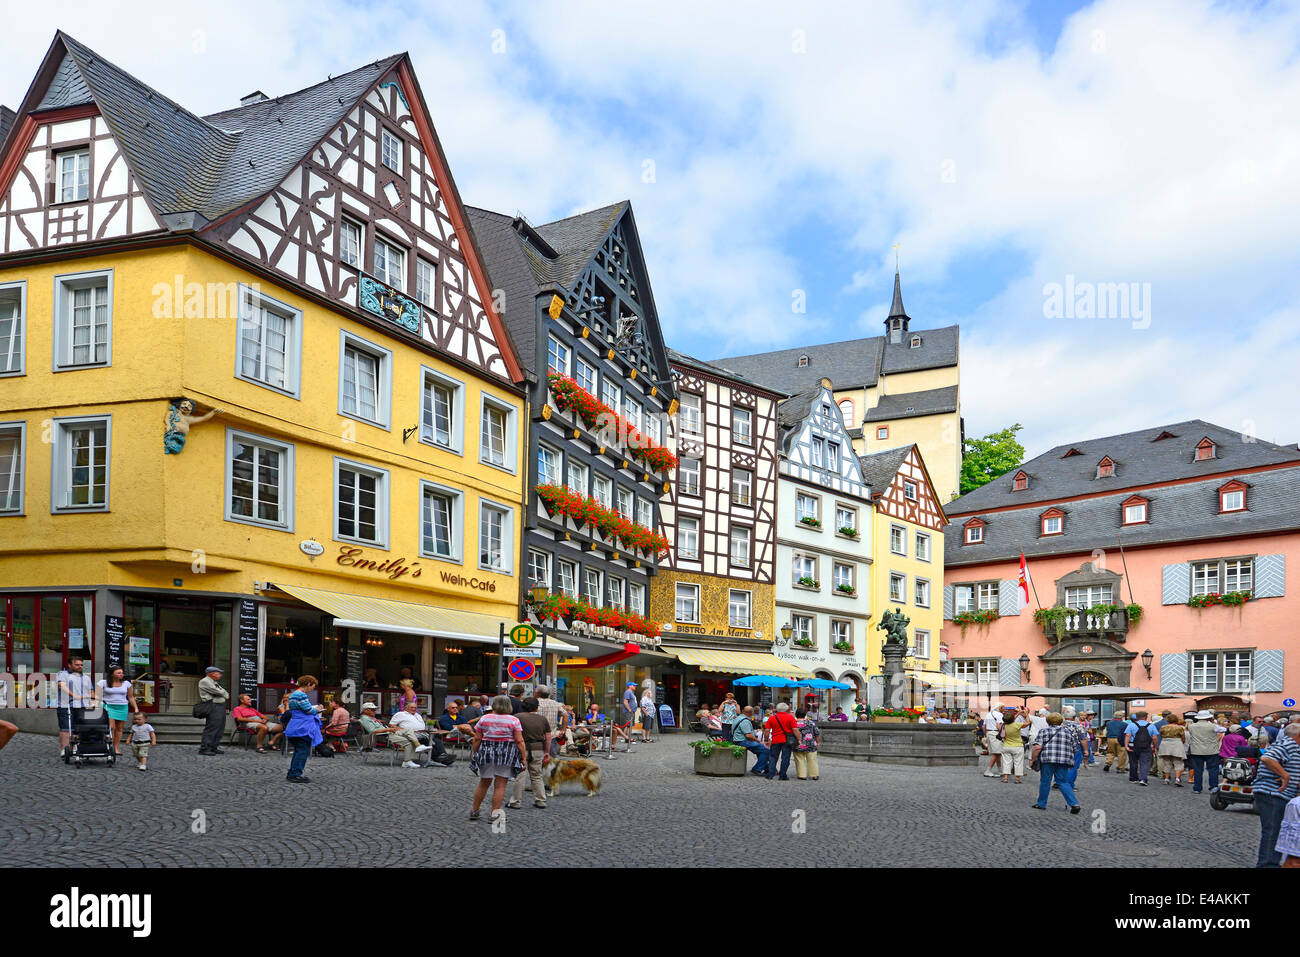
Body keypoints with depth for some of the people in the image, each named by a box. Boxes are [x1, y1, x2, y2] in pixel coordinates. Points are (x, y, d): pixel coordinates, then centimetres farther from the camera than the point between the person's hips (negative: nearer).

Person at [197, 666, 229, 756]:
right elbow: (217, 692, -14)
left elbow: (226, 694, 19)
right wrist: (224, 694, 4)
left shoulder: (215, 683, 24)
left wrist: (225, 694, -2)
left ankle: (213, 747, 14)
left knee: (220, 728, 8)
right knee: (211, 727, -12)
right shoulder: (204, 681, -6)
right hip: (213, 706, -10)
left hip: (221, 706, 10)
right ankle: (204, 748, -11)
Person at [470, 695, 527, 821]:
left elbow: (477, 739, 3)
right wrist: (523, 759, -2)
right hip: (507, 755, -2)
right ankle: (495, 813, 2)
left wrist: (475, 754, 13)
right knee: (500, 785, 3)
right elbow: (519, 741, -7)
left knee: (484, 783, 15)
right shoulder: (514, 720, -3)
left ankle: (474, 811, 23)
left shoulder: (484, 719, 3)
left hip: (486, 753, 2)